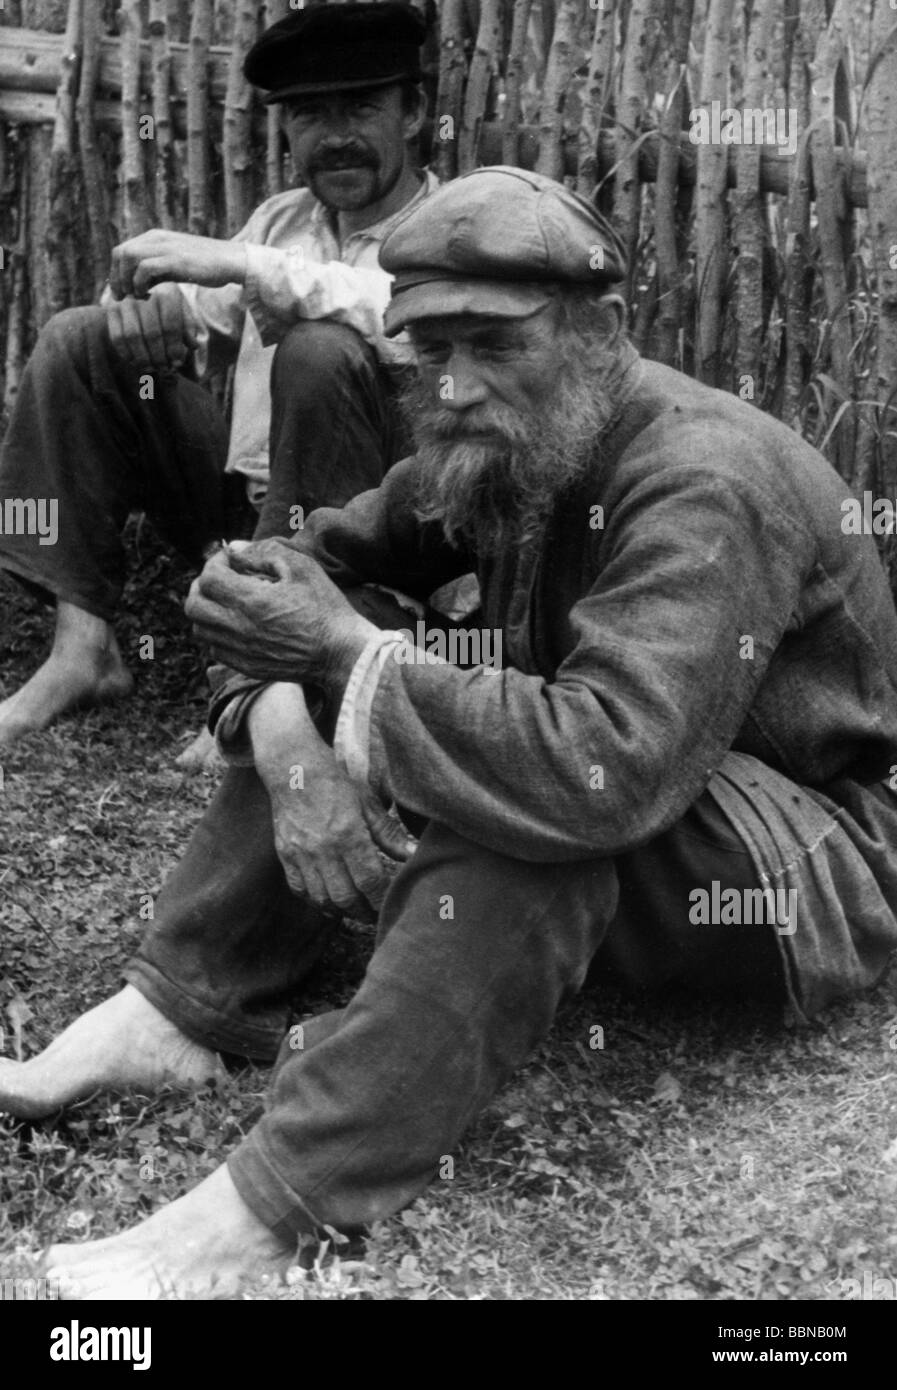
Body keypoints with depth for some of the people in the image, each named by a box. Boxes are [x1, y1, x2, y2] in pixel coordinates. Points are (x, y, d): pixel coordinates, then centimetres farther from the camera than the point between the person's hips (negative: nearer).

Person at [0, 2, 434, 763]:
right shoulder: (282, 219, 12)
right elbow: (194, 326, 13)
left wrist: (241, 265, -31)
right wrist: (149, 290, -11)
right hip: (246, 499, 6)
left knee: (321, 352, -33)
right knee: (80, 341, 0)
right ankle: (83, 648, -8)